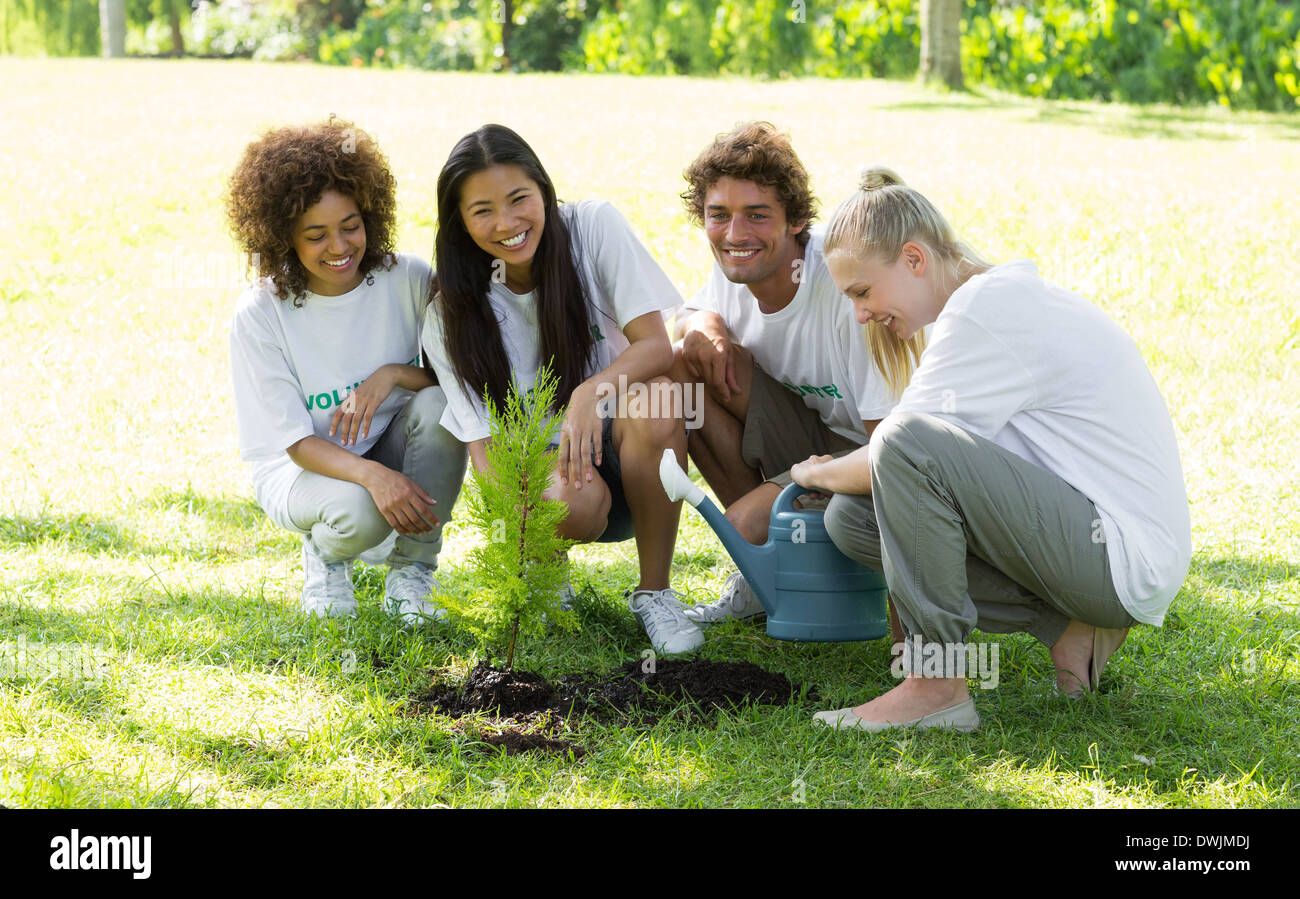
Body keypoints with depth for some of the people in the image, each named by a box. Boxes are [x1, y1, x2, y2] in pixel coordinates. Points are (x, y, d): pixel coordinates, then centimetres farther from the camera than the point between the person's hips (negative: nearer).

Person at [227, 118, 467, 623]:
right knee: (357, 508, -37)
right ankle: (324, 554, 4)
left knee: (439, 402, -29)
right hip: (302, 467, -3)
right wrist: (372, 475, -38)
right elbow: (296, 440, -18)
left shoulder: (409, 281, -12)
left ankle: (410, 576, -13)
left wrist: (393, 374, -29)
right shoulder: (260, 316, -16)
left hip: (394, 453, 3)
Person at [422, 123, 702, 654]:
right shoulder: (450, 317, -9)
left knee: (657, 404, -35)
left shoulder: (593, 227, -11)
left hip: (625, 451, 1)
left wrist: (594, 390, -39)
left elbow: (658, 345, -18)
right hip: (540, 462, -1)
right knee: (575, 500, -37)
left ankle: (654, 591, -16)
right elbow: (482, 442, -11)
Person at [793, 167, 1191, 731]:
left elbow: (903, 449, -13)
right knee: (851, 515, 5)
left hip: (1124, 562, -10)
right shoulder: (1005, 297, 16)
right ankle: (1068, 630, 3)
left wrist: (816, 473, 7)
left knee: (908, 444, -26)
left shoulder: (985, 309, -14)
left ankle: (936, 685, -17)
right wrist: (835, 475, 11)